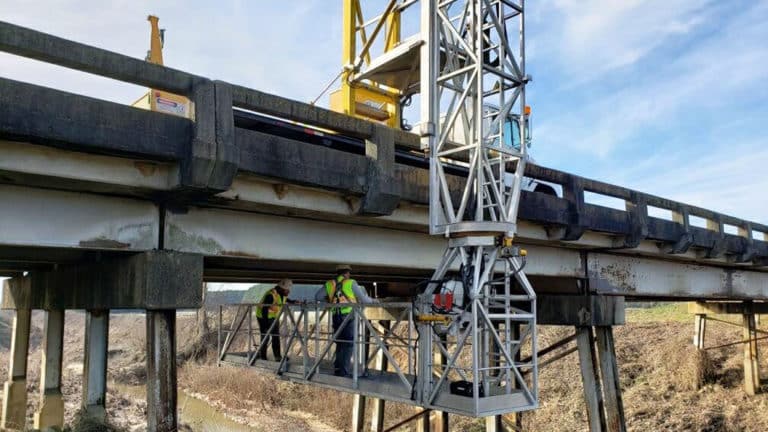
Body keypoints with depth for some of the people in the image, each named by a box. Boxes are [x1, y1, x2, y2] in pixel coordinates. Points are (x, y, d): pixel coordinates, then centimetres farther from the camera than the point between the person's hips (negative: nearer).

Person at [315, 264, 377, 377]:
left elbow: (317, 296, 7)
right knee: (349, 344, 1)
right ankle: (344, 371, -1)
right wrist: (373, 301, 21)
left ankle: (338, 369, 19)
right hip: (348, 316, -4)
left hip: (336, 317, 5)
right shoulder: (351, 283, 1)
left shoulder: (329, 284, 11)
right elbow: (363, 299, 2)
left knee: (340, 343, 17)